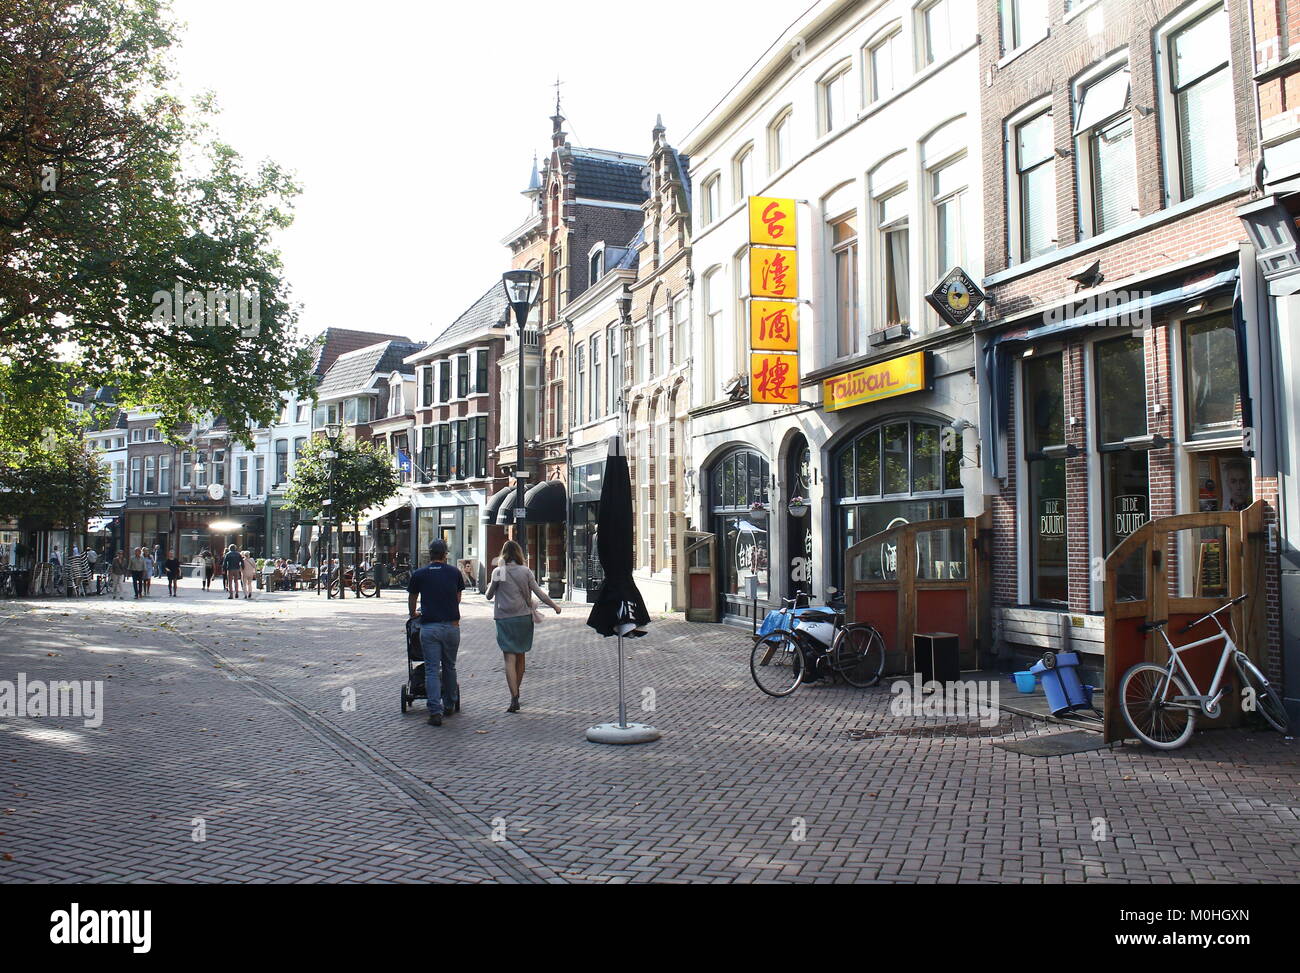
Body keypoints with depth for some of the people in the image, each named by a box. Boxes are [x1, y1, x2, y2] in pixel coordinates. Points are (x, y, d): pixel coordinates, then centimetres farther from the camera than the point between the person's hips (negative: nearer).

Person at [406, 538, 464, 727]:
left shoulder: (419, 574, 3)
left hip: (429, 627, -1)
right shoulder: (454, 573, 5)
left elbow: (412, 600, 17)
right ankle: (449, 706, 27)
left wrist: (413, 614, 38)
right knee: (449, 667, 16)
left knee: (432, 670, 0)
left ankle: (435, 711, -7)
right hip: (451, 626, 2)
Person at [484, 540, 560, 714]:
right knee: (520, 657, 16)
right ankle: (516, 692, 28)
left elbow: (489, 596, 4)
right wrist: (555, 606, 15)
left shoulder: (498, 572, -3)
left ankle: (514, 698, -17)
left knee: (510, 659, -6)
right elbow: (539, 593, 2)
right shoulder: (525, 571, 1)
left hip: (504, 619, -2)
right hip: (524, 617, 3)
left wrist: (490, 587, 26)